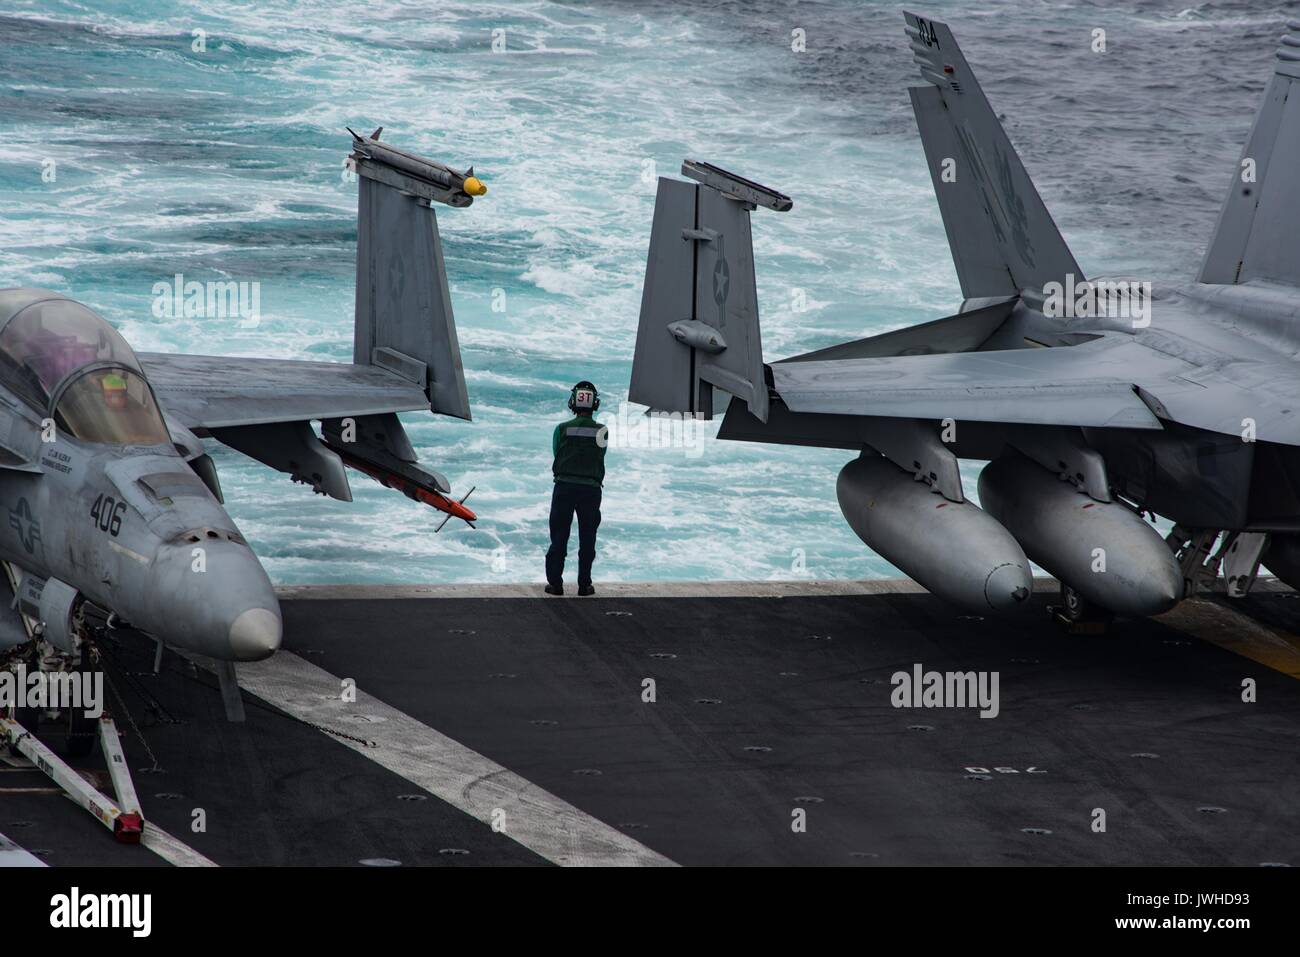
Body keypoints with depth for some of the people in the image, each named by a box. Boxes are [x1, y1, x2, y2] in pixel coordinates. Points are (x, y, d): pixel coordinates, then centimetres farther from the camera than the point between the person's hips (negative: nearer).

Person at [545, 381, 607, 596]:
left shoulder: (562, 429, -6)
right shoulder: (602, 431, -5)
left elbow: (557, 454, 4)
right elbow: (600, 456, 4)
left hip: (564, 488, 0)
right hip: (591, 489, 0)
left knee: (559, 537, 8)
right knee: (587, 538, 9)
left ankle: (555, 583, 7)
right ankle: (584, 584, 10)